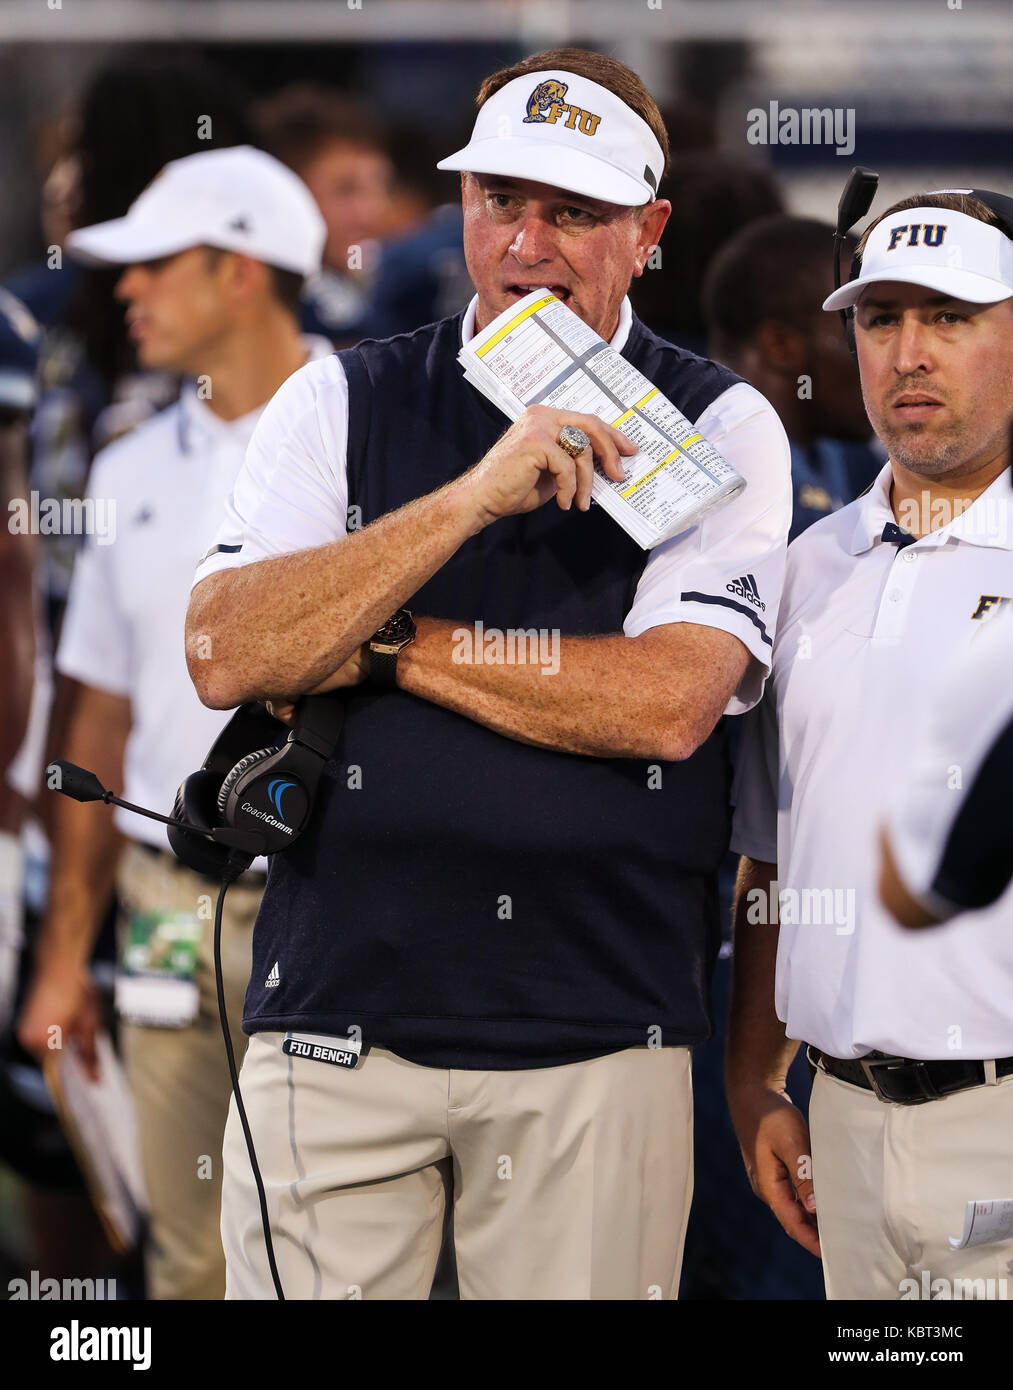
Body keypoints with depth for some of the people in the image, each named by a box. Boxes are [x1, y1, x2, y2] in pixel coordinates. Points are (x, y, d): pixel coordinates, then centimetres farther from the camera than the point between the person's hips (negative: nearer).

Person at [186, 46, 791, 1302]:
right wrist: (474, 496, -15)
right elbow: (225, 655, -7)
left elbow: (666, 701, -11)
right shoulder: (340, 403, 8)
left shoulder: (718, 430, 4)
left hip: (596, 1045, -1)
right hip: (338, 1001, 1)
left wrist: (379, 648, -8)